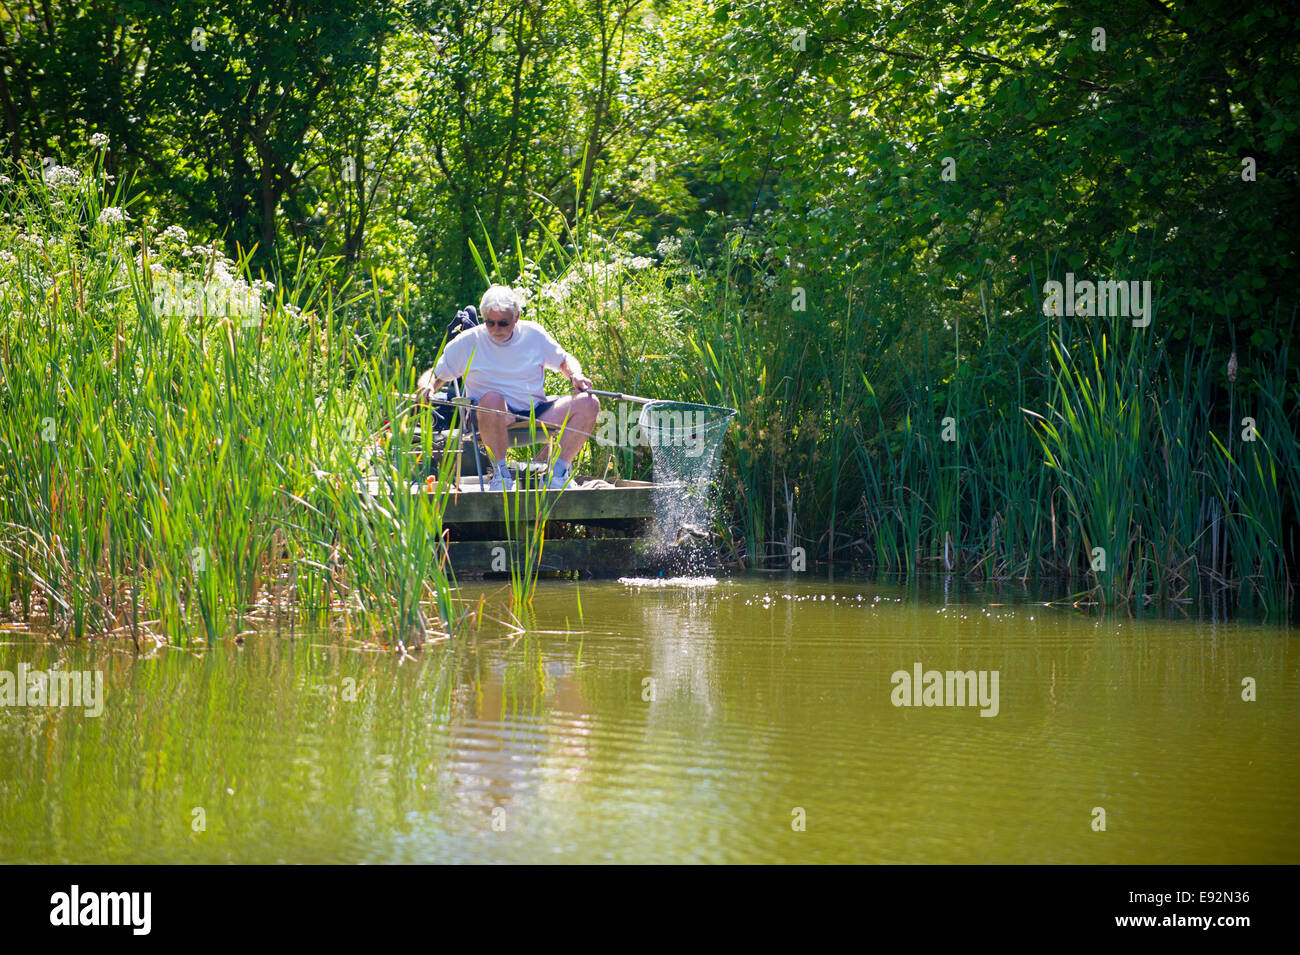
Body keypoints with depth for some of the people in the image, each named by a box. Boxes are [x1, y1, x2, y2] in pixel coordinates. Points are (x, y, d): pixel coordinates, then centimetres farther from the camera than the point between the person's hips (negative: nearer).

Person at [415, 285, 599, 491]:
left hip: (537, 412, 3)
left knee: (589, 404, -17)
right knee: (492, 399, -40)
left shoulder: (533, 334, 8)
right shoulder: (468, 341, 2)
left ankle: (559, 470, -18)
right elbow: (435, 374, 7)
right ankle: (500, 472, -27)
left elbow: (564, 360, 21)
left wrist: (575, 376, -2)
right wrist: (427, 386, -17)